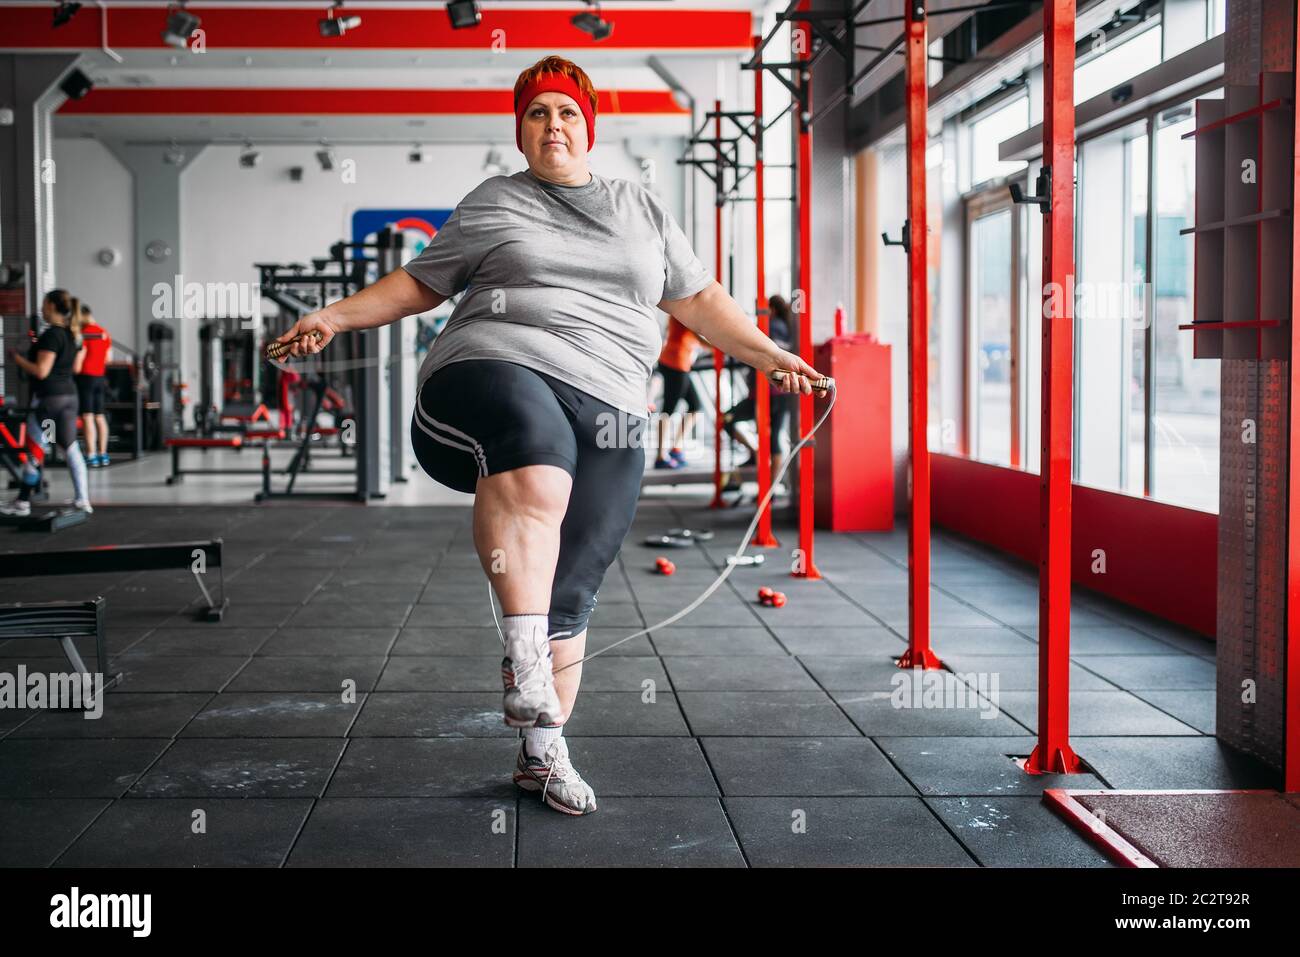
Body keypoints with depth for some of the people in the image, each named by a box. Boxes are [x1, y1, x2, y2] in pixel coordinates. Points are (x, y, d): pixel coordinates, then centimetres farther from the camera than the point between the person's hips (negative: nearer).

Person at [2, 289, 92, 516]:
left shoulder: (51, 335, -16)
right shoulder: (73, 334, 9)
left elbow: (41, 371, -19)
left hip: (47, 396, -8)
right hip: (69, 394, 8)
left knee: (34, 450, 0)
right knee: (70, 447, 9)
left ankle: (22, 502, 7)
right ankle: (82, 500, 8)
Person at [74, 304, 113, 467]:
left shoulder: (83, 333, -11)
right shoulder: (105, 333, 12)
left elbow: (80, 356, -15)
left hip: (86, 376, -8)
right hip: (100, 377, 8)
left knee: (87, 417, -8)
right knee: (100, 416, 12)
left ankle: (91, 456, -12)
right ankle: (103, 454, 16)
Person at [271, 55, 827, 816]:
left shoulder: (642, 209, 24)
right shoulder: (490, 203, 19)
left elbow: (698, 299, 27)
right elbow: (419, 283, 22)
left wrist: (769, 355, 20)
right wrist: (336, 317, 11)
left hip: (607, 415, 3)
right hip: (495, 370, -2)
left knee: (568, 598, -3)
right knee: (534, 470, -40)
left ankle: (543, 752, 14)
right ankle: (525, 664, -36)